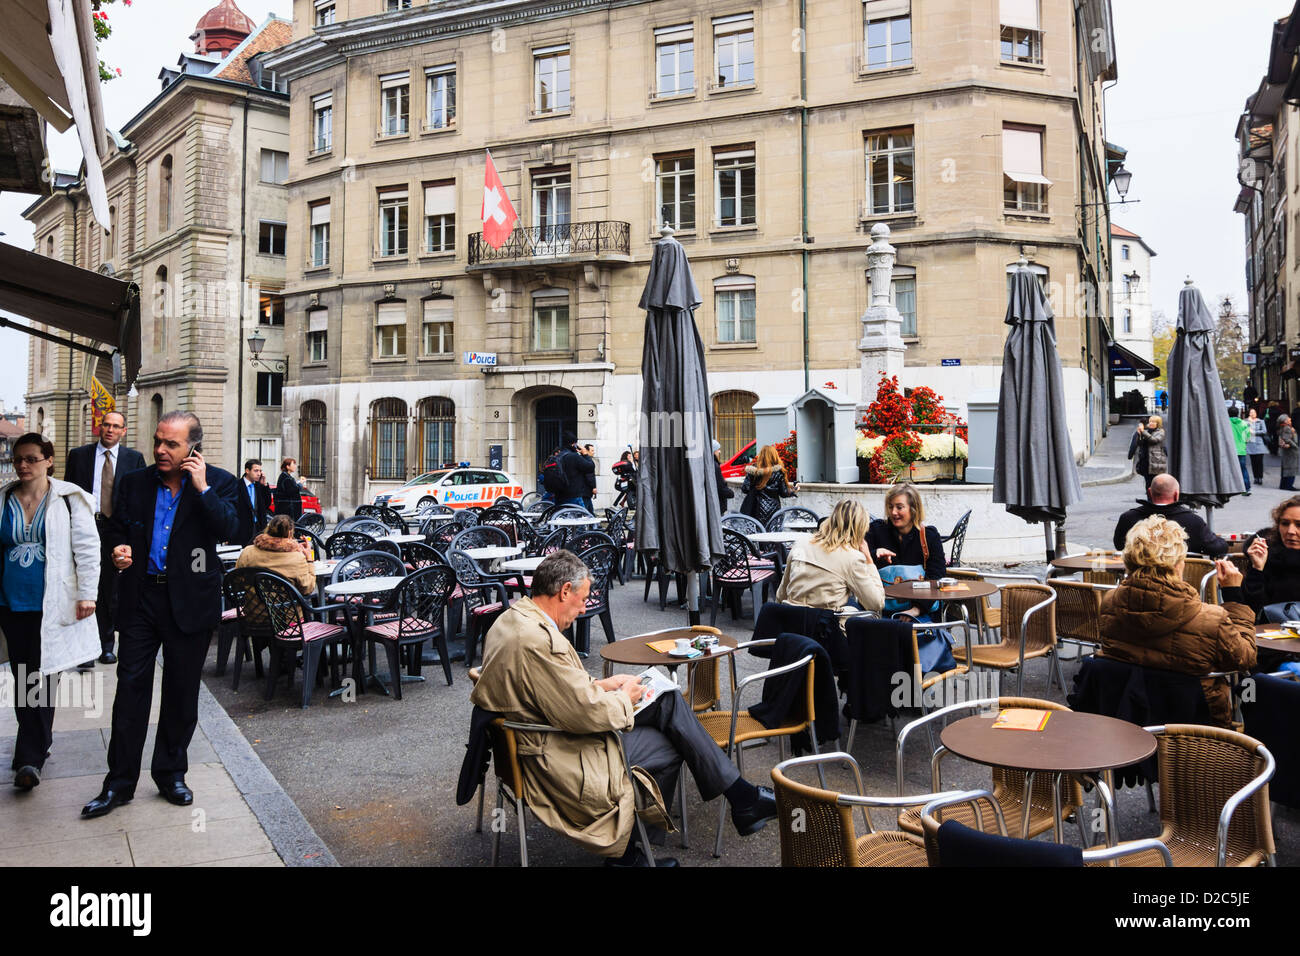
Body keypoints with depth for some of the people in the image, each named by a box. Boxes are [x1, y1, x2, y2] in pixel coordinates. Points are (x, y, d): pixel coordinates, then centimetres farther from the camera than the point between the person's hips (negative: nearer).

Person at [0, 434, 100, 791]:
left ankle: (30, 758, 1)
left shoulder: (68, 500, -5)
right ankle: (37, 743, 25)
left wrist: (87, 594, -7)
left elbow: (88, 548, -4)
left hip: (51, 605, -4)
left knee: (42, 679, -4)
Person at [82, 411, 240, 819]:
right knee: (130, 685, 4)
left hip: (190, 601, -2)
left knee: (181, 690, 10)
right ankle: (120, 781, 16)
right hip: (142, 597, 2)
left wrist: (202, 487, -21)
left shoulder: (219, 484, -5)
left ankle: (171, 774, 27)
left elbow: (229, 529, -19)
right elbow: (117, 526, 17)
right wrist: (119, 547, -4)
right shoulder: (135, 483, 4)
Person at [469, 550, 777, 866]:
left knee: (668, 701, 5)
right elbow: (585, 713, -27)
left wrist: (601, 686, 8)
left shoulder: (513, 618, 6)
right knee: (669, 745, 4)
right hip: (560, 761, -10)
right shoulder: (537, 640, -29)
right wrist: (624, 698, -7)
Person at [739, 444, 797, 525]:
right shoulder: (779, 472, -2)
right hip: (774, 510, 1)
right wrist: (794, 491, 21)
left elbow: (745, 489, -6)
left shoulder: (753, 470, -5)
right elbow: (783, 493, 2)